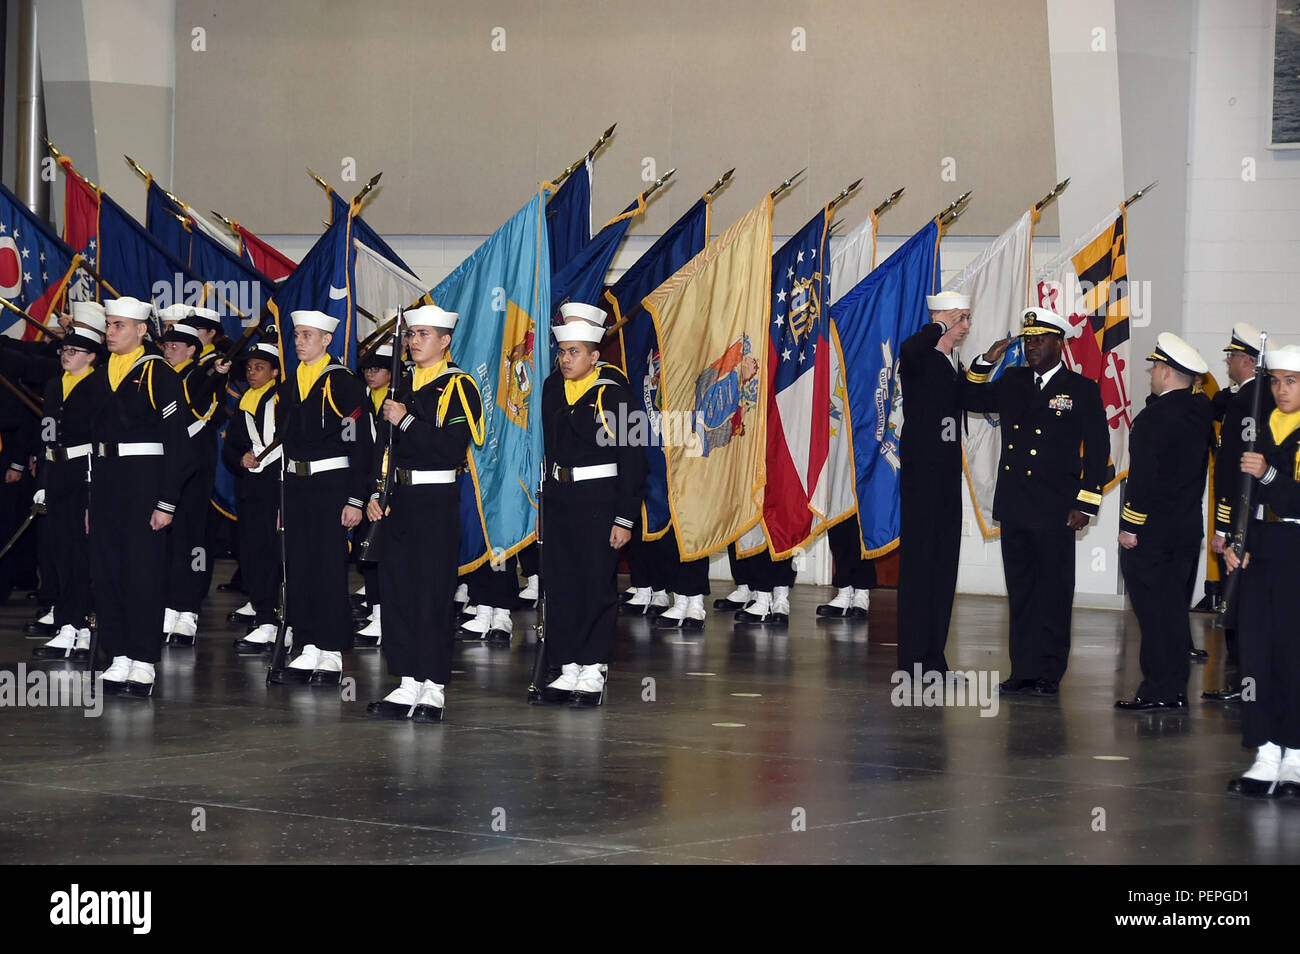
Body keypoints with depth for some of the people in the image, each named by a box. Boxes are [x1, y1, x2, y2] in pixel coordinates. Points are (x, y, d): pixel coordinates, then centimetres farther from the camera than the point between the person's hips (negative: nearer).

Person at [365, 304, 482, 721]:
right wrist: (376, 494, 5)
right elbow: (384, 447, 17)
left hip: (436, 503, -7)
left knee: (433, 596, -5)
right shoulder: (401, 387, 15)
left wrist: (407, 421, -17)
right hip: (397, 501, 7)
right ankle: (408, 685, 11)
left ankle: (434, 688, -1)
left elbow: (453, 449, -15)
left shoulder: (458, 387, -5)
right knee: (398, 592, 6)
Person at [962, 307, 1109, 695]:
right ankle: (1023, 669, 13)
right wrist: (986, 363, 3)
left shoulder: (1082, 389, -1)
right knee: (1020, 590, 8)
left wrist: (1086, 504, -6)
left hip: (1055, 512, -5)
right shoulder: (1012, 382, 11)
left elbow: (1098, 448, -1)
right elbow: (969, 400, 19)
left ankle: (1049, 673, 5)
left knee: (1054, 591, 0)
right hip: (1014, 505, 5)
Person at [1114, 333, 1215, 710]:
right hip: (1188, 527, 8)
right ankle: (1175, 689, 15)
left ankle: (1156, 690, -3)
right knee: (1175, 606, 12)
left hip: (1152, 530, -8)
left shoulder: (1155, 418, -17)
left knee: (1153, 609, -3)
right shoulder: (1201, 413, 8)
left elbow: (1143, 477, -19)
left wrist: (1130, 526, -15)